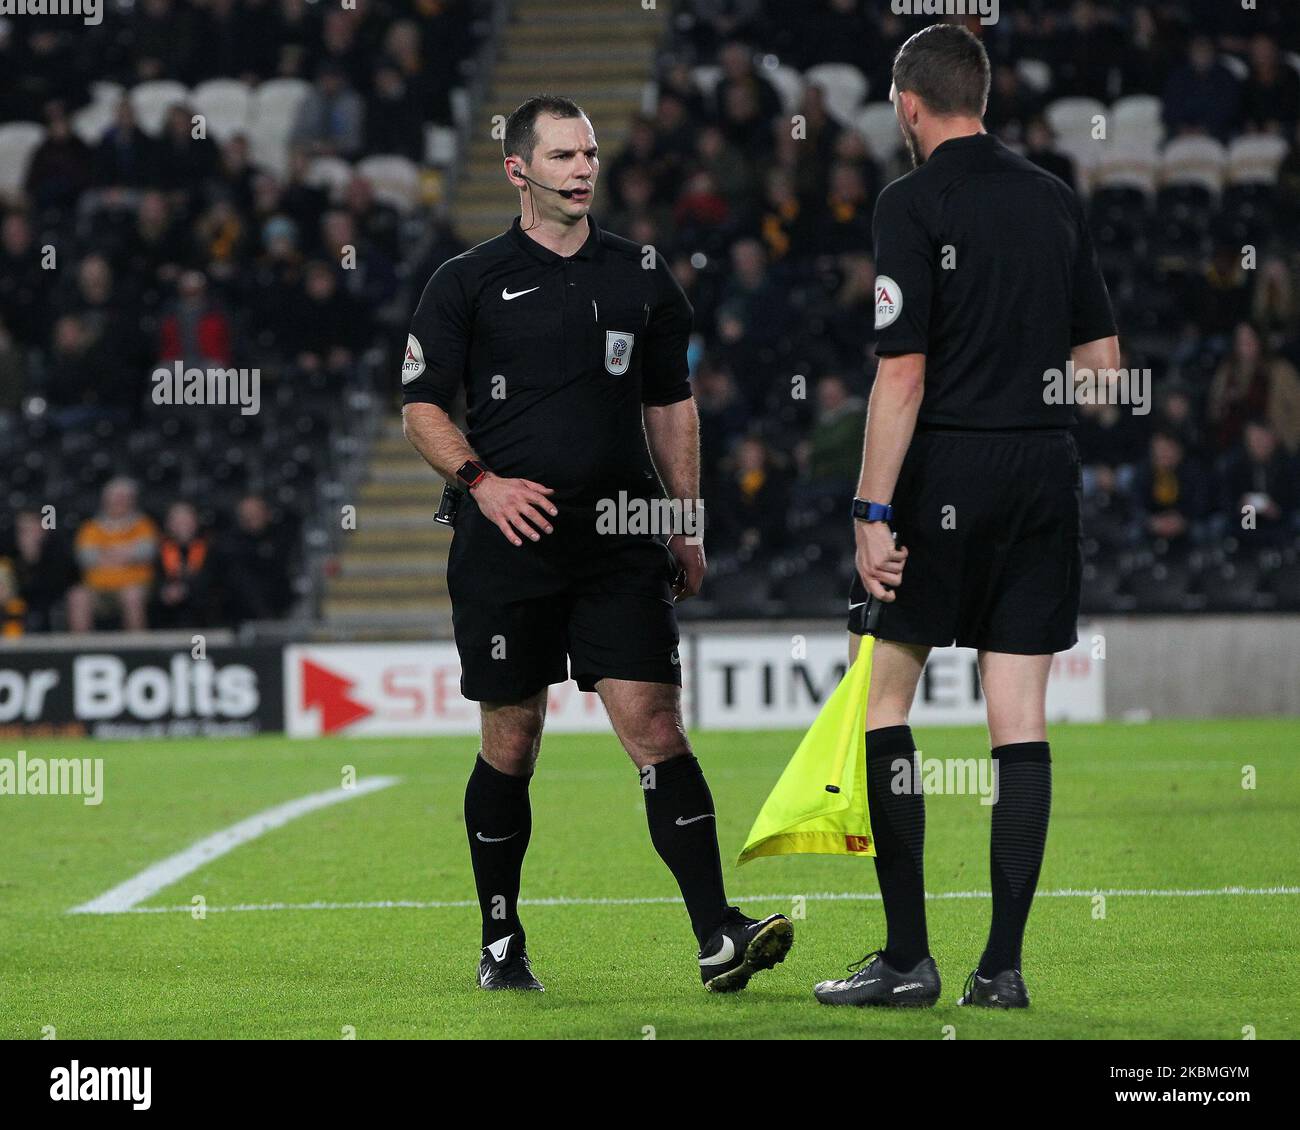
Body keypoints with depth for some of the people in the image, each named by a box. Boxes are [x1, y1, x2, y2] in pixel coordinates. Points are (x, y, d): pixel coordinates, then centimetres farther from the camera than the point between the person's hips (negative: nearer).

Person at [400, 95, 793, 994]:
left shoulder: (643, 277, 12)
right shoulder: (469, 282, 3)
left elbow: (672, 405, 18)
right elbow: (421, 406, 3)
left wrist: (688, 524, 13)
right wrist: (481, 479, -13)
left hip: (621, 541, 1)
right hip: (508, 546, -1)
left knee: (655, 726, -10)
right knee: (511, 745, 5)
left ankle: (719, 936, -16)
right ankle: (502, 945, 18)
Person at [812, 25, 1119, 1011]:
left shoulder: (914, 203, -8)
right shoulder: (1056, 199, 9)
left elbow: (902, 375, -14)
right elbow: (1102, 359, 13)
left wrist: (872, 510, -12)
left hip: (946, 471, -5)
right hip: (1048, 470, 5)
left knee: (880, 702, 5)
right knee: (1021, 723, 5)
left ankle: (907, 957, -1)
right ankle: (1004, 966, 4)